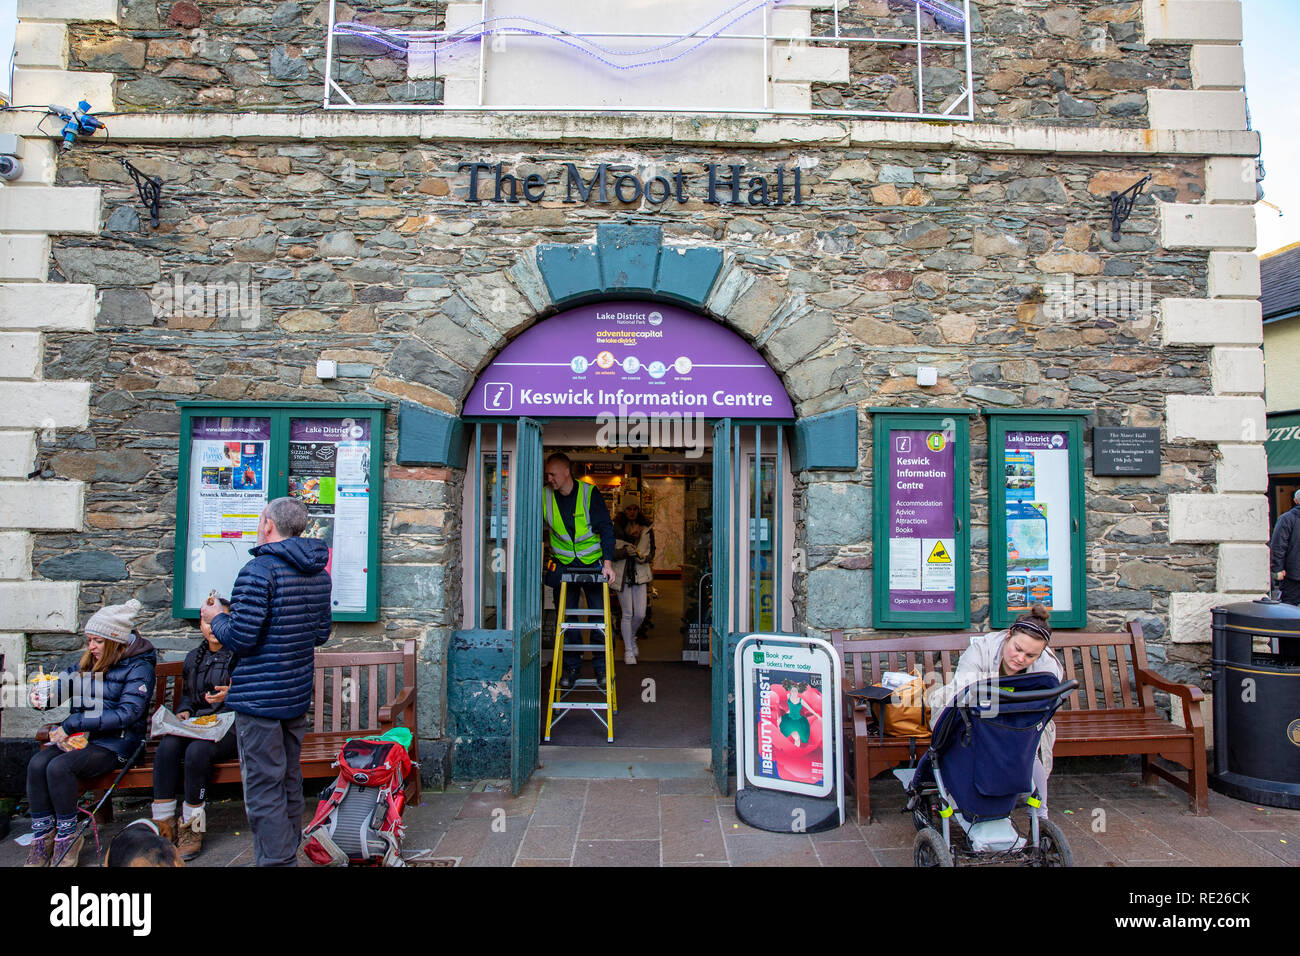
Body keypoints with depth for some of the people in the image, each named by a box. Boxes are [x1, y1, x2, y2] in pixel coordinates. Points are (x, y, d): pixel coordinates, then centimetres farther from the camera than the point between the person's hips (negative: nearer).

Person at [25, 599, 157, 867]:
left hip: (116, 742, -6)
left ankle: (67, 839, -11)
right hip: (80, 736, 7)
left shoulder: (139, 667, -8)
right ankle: (42, 837, -11)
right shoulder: (89, 663, 15)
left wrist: (72, 724, -19)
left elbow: (126, 714, -17)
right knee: (37, 763, -19)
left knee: (59, 767, -27)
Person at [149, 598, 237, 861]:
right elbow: (187, 694, 27)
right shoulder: (193, 658, 19)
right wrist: (184, 710, 5)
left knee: (197, 750, -32)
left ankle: (192, 827, -18)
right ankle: (164, 822, -17)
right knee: (167, 746, -25)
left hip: (229, 725, -5)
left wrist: (232, 694, -24)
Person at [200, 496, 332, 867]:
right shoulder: (319, 573, 8)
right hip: (298, 695, 8)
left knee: (264, 789, 1)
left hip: (260, 697, -8)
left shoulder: (258, 571, -17)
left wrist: (216, 617, 0)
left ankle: (275, 860, 7)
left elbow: (240, 639, -19)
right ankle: (289, 853, 31)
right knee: (290, 783, 19)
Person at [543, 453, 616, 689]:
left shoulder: (590, 493, -10)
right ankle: (571, 666, 16)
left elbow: (606, 528, -10)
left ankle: (601, 666, 13)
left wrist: (608, 562, -17)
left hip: (593, 563, -2)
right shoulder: (544, 496, -4)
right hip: (564, 564, 2)